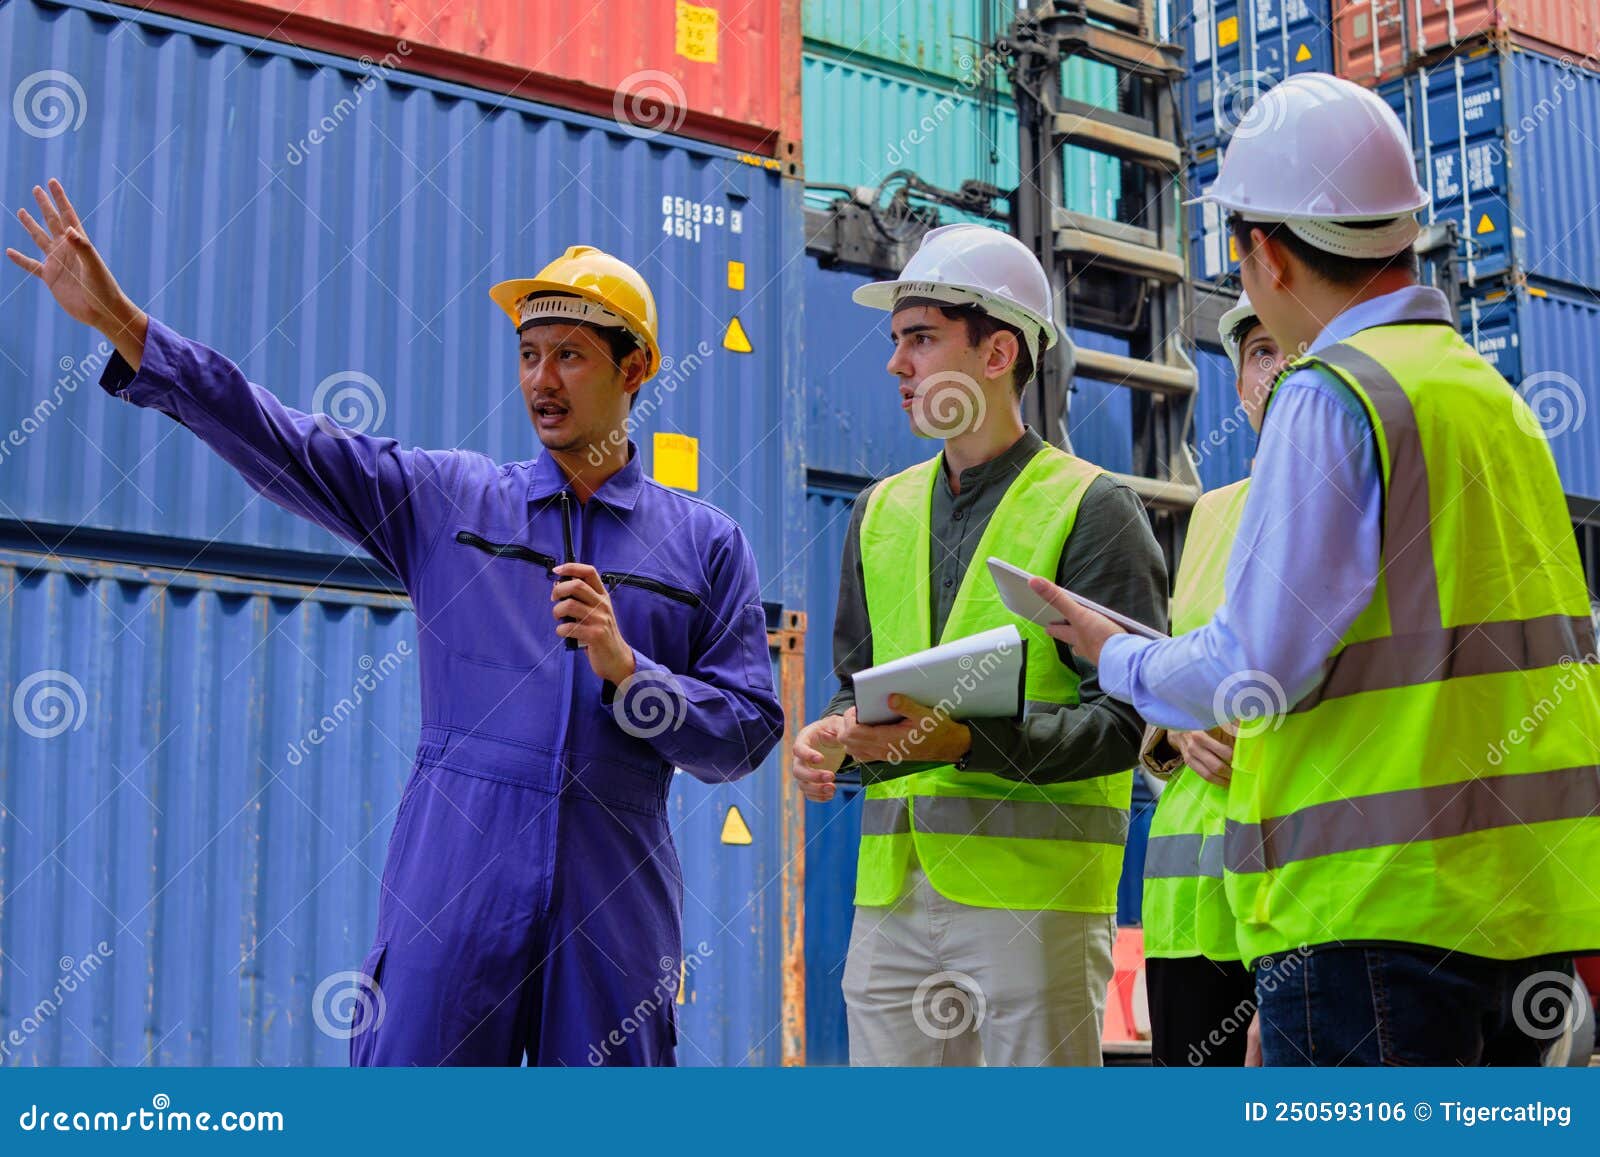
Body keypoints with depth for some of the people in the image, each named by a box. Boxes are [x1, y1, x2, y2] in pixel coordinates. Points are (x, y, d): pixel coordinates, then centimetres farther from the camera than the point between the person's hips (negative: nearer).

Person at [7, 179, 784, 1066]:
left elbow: (747, 736, 6)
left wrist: (626, 666, -10)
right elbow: (288, 445, 7)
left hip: (615, 906, 0)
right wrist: (122, 323, 0)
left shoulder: (707, 544, 10)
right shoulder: (446, 496, 13)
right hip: (451, 889, 0)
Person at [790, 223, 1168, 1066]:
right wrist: (832, 737, -1)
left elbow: (1121, 721, -8)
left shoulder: (1092, 509, -1)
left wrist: (966, 740, -23)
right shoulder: (881, 511, 18)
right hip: (891, 885, 6)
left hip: (1034, 889, -5)